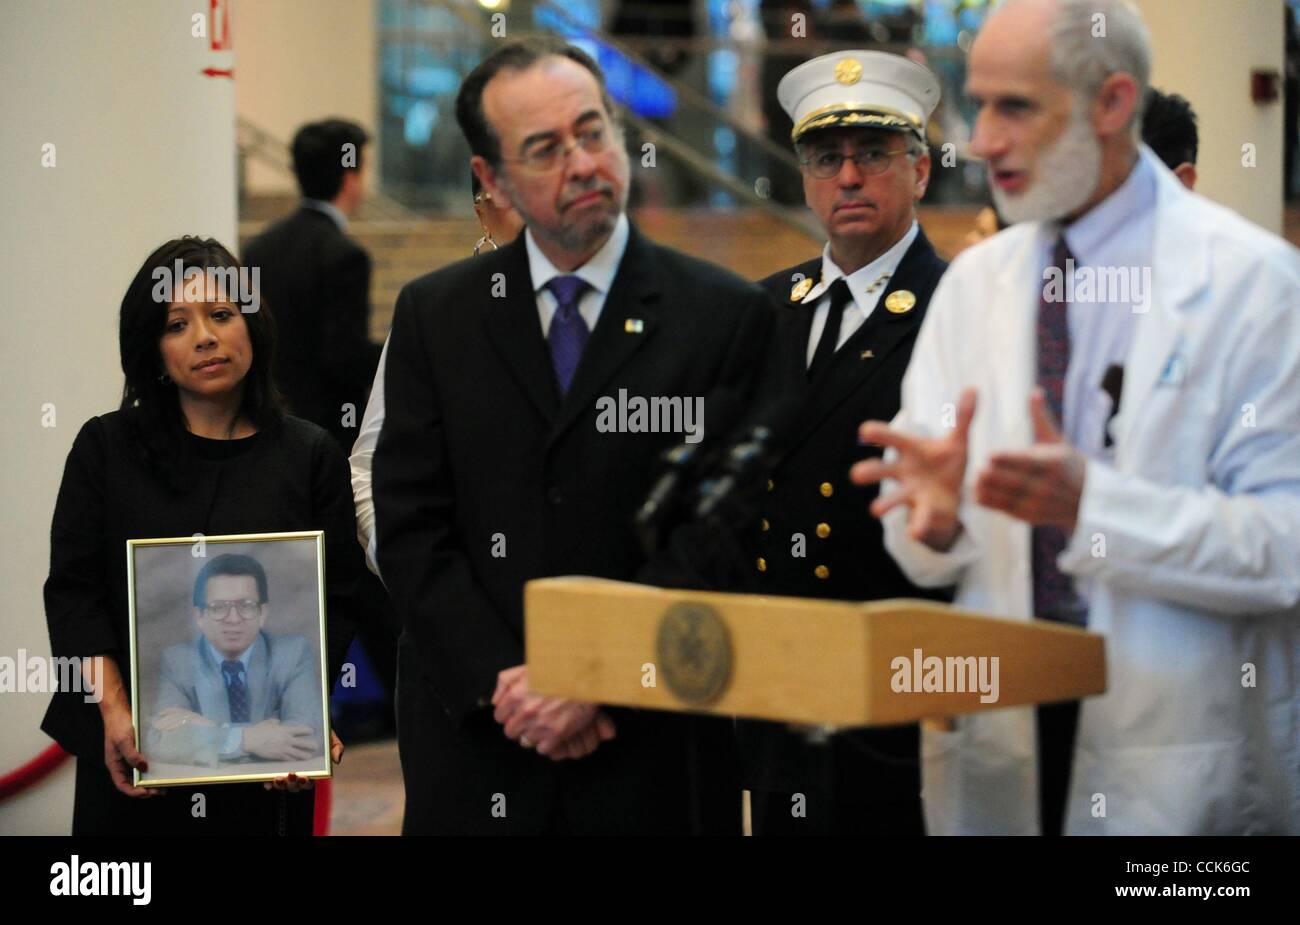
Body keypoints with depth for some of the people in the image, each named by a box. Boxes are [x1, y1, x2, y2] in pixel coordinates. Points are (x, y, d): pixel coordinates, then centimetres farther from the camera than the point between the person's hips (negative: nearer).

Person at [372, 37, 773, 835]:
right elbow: (410, 530, 1)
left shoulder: (725, 315, -1)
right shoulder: (433, 316, 6)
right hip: (474, 743, 2)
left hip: (652, 750, -1)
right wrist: (503, 680, -11)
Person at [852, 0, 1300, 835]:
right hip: (993, 742, 4)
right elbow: (931, 557, 5)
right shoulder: (974, 283, 7)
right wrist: (934, 509, -18)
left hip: (1178, 764, -4)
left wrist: (1092, 503, -27)